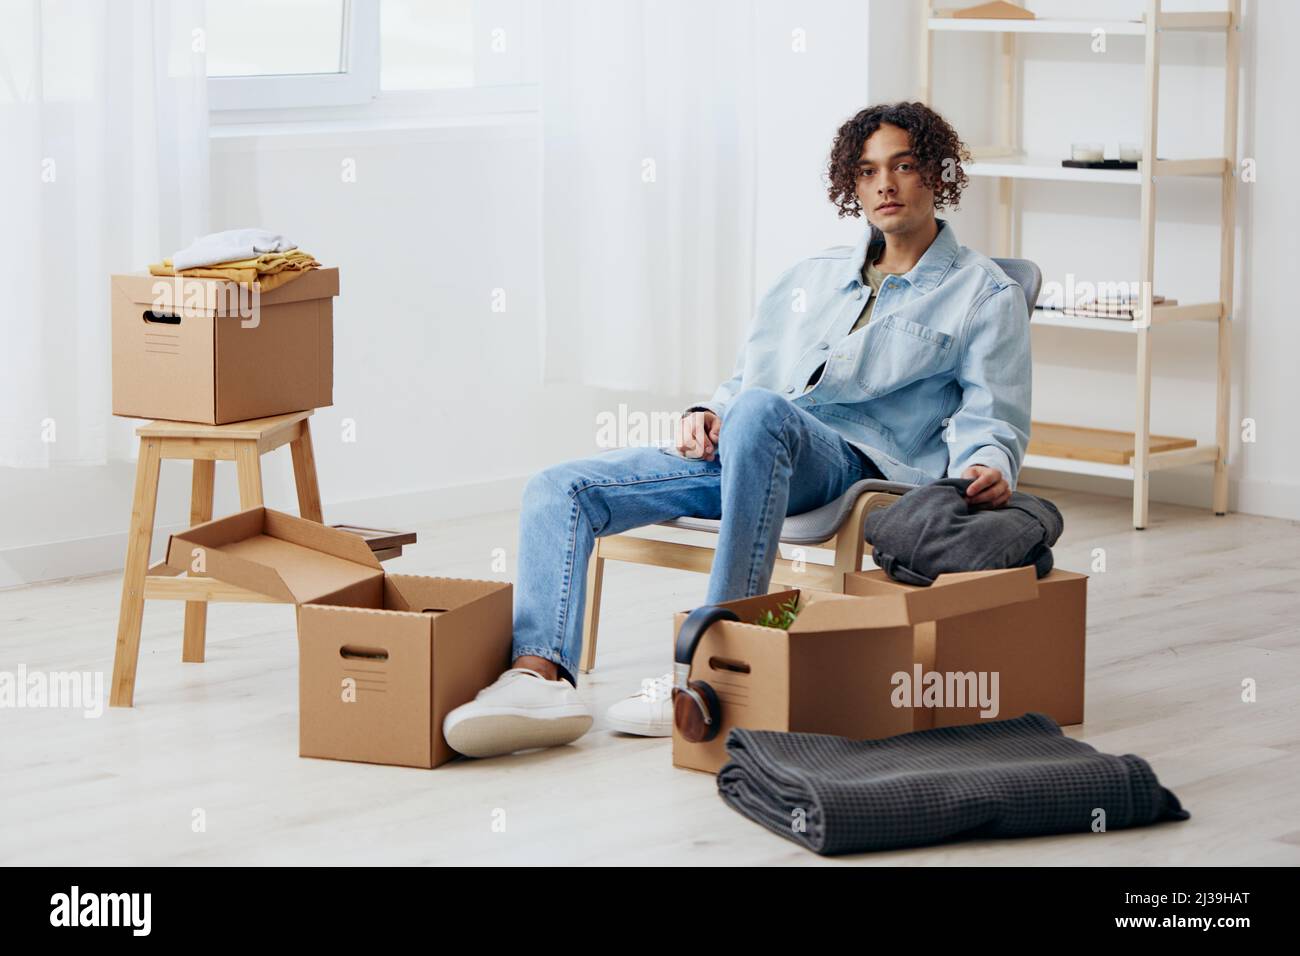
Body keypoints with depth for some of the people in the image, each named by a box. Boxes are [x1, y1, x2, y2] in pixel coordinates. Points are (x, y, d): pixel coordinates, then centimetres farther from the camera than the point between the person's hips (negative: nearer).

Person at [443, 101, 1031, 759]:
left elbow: (991, 419, 2)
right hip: (740, 455, 6)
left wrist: (987, 467, -21)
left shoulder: (985, 295, 12)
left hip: (858, 460, -6)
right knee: (557, 490, -13)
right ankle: (542, 674, -34)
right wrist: (707, 415, 4)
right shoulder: (810, 277, 28)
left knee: (761, 412, -42)